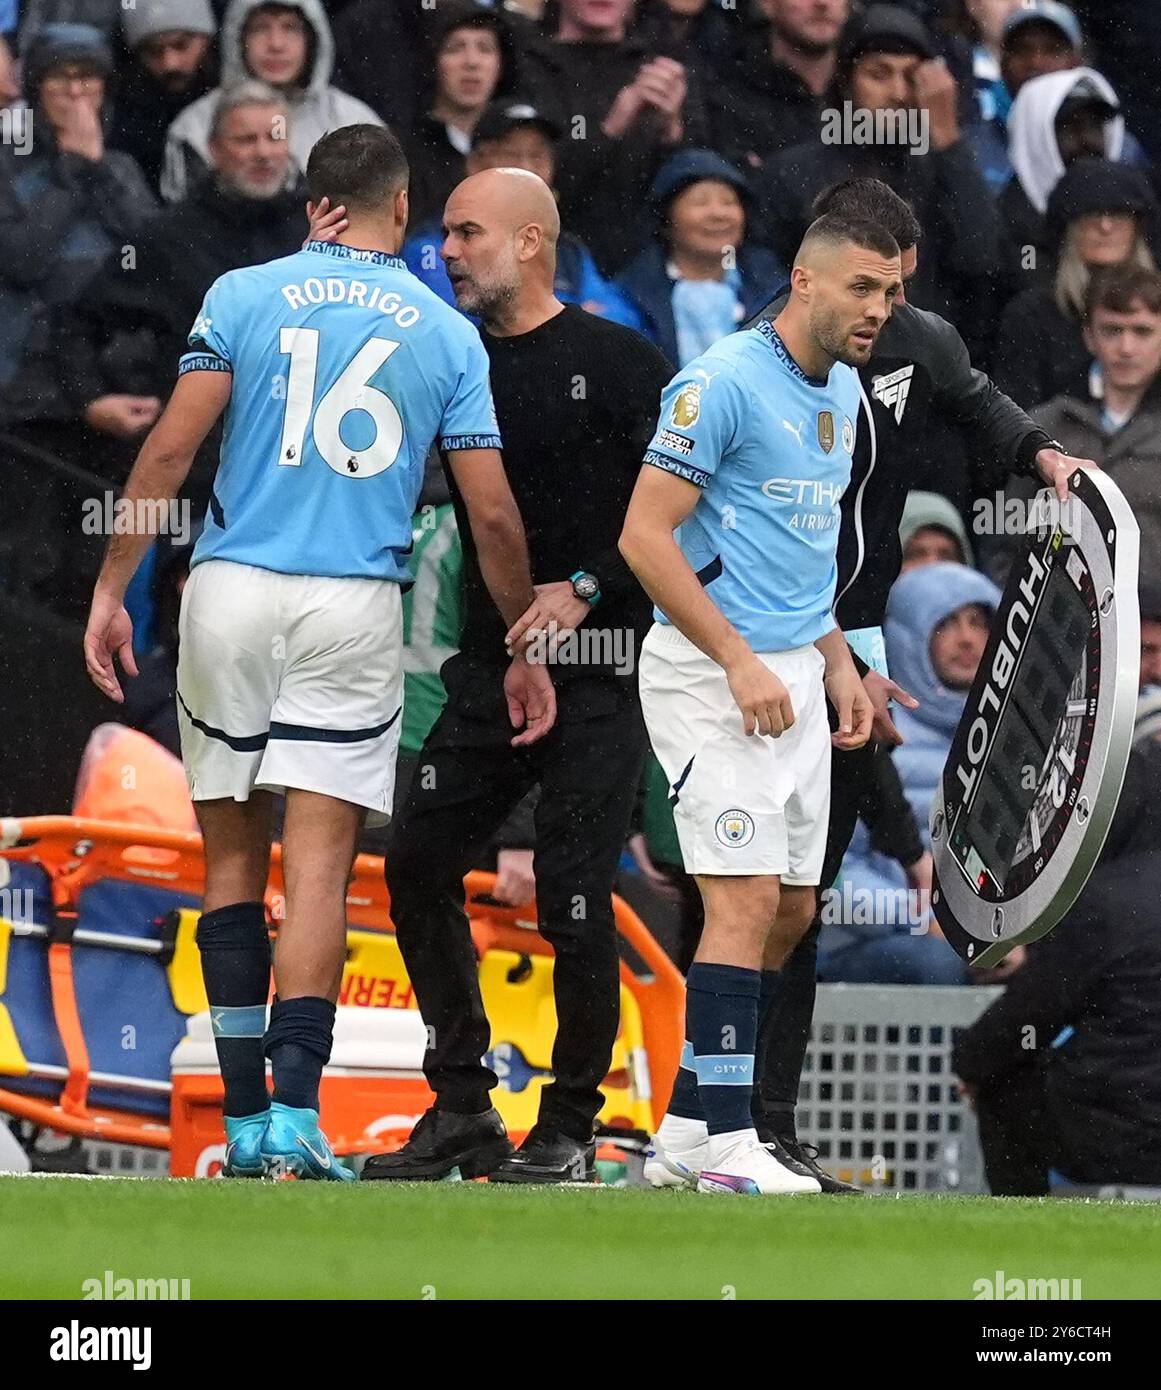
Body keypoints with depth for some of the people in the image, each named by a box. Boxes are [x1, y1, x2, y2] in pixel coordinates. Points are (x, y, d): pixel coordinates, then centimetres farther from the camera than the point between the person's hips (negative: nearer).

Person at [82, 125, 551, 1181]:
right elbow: (493, 515, 5)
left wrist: (112, 589, 0)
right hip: (355, 613, 0)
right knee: (318, 869, -2)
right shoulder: (447, 335, 6)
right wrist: (526, 649, 16)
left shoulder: (243, 295, 3)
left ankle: (244, 1119, 9)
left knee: (232, 858, 10)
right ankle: (296, 1114, -13)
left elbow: (171, 451, -5)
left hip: (232, 590, 0)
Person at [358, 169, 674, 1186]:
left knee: (572, 898, -8)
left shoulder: (618, 361, -5)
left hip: (598, 670, -7)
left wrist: (587, 588, -17)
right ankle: (463, 1106, 11)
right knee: (419, 863, 1)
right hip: (492, 664, 7)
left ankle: (569, 1130, 3)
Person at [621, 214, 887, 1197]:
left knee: (790, 912, 7)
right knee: (748, 902, -14)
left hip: (790, 679, 9)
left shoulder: (843, 393, 13)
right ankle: (724, 1141, -12)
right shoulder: (723, 383, -14)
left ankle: (688, 1132, 13)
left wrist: (836, 663, 15)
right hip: (711, 673, -9)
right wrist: (742, 664, -19)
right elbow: (645, 535, -17)